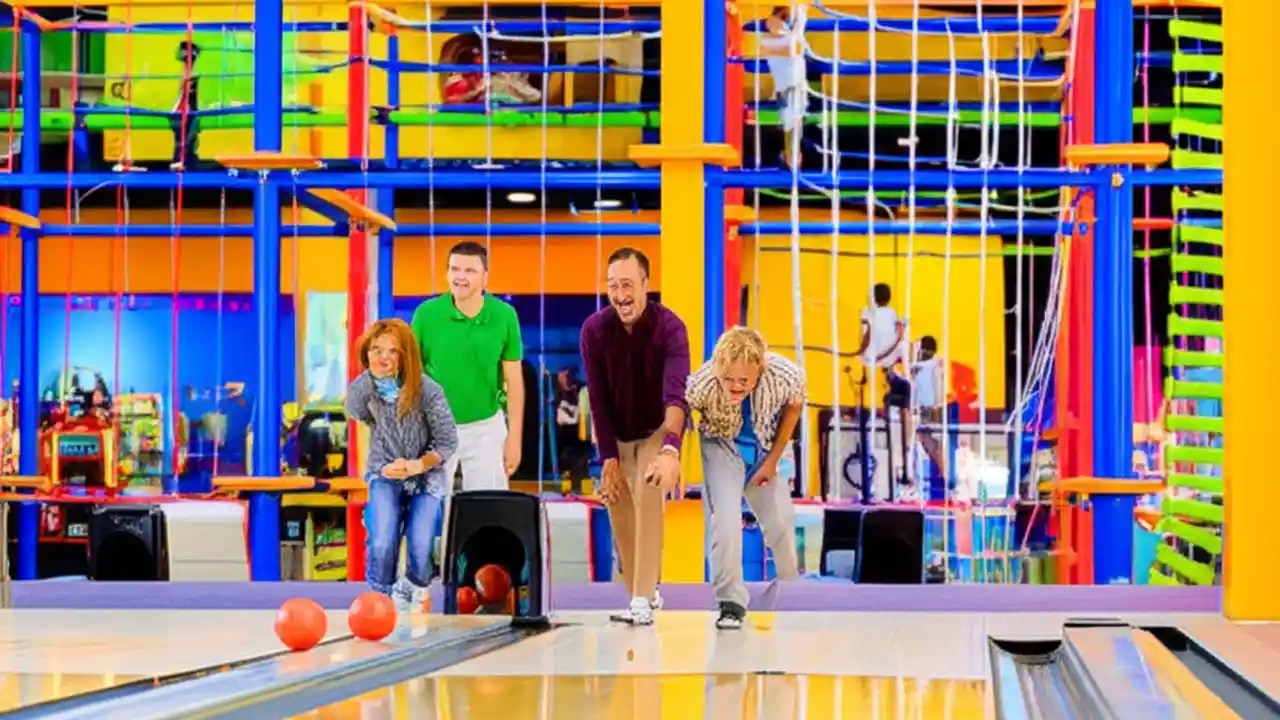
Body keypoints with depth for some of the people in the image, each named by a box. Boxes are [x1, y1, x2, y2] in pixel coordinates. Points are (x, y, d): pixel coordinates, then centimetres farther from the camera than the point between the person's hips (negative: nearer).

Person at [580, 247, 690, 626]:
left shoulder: (669, 327, -29)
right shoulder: (594, 330, -21)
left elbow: (675, 394, -43)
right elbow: (598, 399, -15)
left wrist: (670, 450, -57)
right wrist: (608, 458, -19)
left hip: (657, 429, -3)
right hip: (616, 433, 3)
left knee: (648, 494, -22)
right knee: (617, 504, 3)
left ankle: (643, 601, -21)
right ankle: (644, 593, 22)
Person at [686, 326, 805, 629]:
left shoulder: (786, 375, -32)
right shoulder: (702, 384, -37)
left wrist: (774, 459, -5)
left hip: (765, 449, 3)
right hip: (722, 446, -2)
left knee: (781, 522, 8)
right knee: (726, 521, -20)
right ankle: (731, 603, -3)